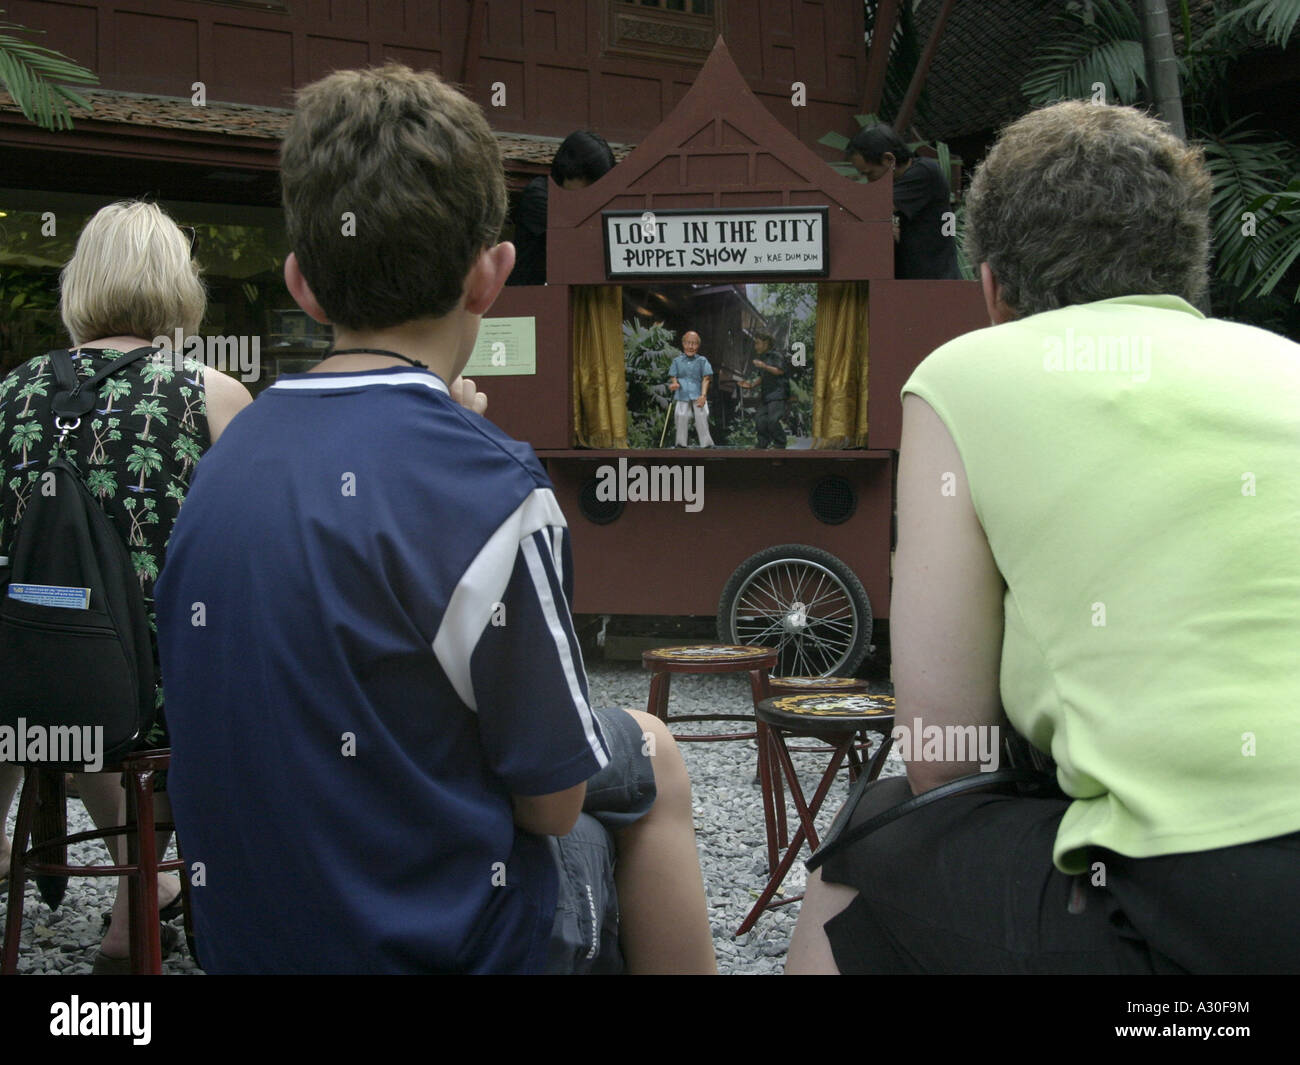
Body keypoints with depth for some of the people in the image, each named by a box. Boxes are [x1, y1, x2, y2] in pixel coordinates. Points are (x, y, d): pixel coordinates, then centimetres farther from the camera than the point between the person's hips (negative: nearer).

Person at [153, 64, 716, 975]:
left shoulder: (230, 456, -1)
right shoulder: (489, 490, -23)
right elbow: (554, 801, -15)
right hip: (428, 940, -6)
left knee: (641, 749, 27)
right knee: (648, 760, 23)